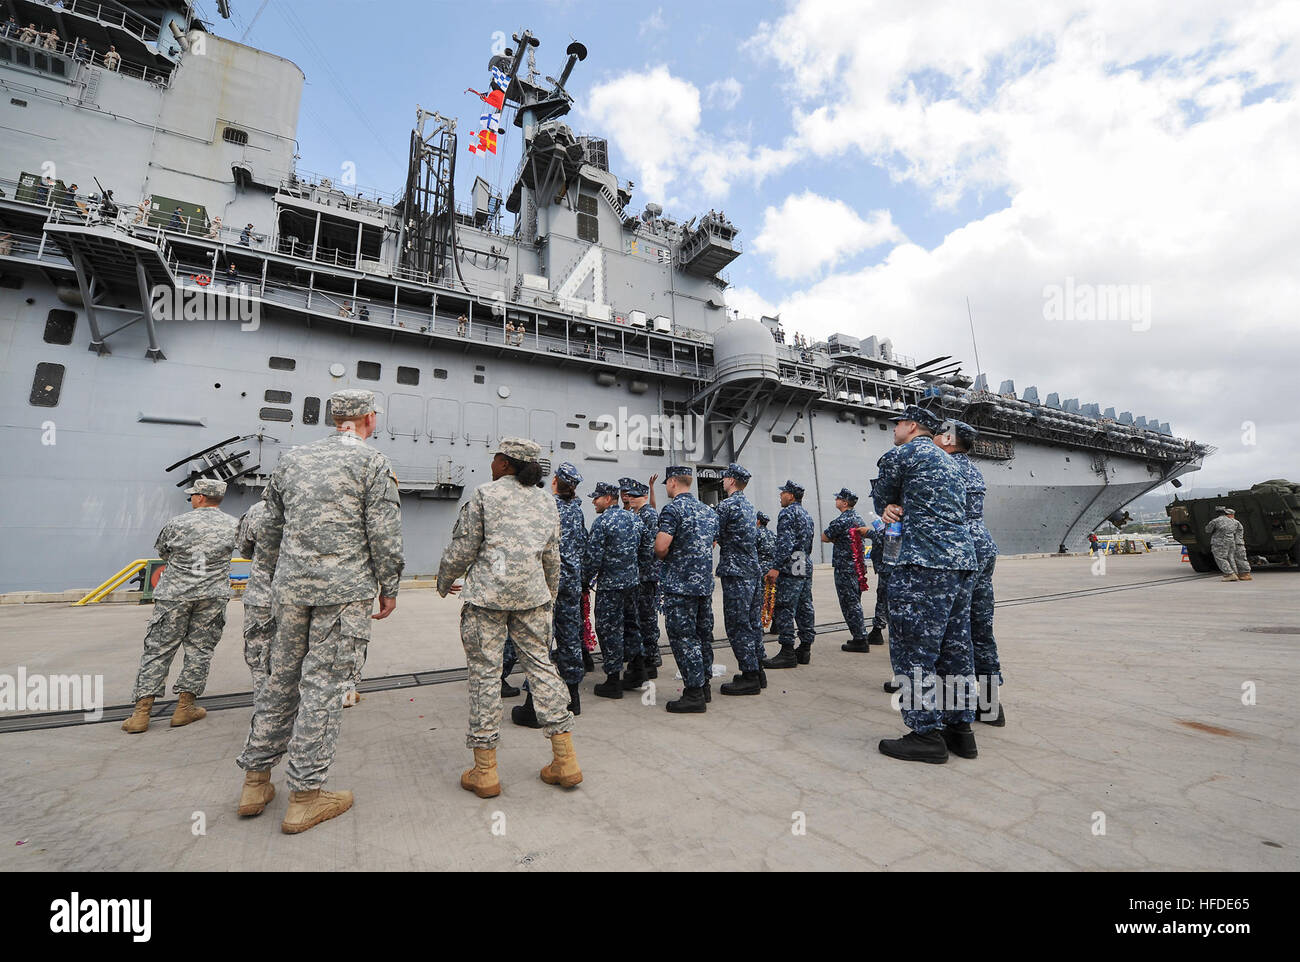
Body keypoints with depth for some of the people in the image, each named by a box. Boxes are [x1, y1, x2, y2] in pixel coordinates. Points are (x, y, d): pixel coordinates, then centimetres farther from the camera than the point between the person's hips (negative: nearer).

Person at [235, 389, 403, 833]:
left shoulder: (291, 459, 13)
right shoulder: (372, 462, -6)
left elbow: (270, 528, 18)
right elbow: (384, 533, -10)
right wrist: (389, 588, 0)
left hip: (291, 586, 6)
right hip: (345, 589, -6)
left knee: (282, 677, 18)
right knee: (324, 683, 1)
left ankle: (255, 778, 28)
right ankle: (305, 795, 11)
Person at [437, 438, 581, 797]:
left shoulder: (484, 495, -2)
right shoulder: (545, 501, 12)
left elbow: (462, 549, -2)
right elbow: (552, 557, 15)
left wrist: (445, 583, 16)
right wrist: (549, 596, 27)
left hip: (487, 594, -4)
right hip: (531, 593, 5)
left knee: (484, 672, 5)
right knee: (540, 664, 10)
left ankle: (484, 771, 14)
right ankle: (565, 761, 13)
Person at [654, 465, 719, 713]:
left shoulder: (672, 509, -12)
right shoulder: (708, 511, 14)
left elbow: (661, 547, -20)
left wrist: (664, 558, 1)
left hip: (680, 584, -8)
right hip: (705, 582, 8)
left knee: (683, 637, -1)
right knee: (703, 634, 15)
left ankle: (694, 694, 3)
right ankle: (704, 685, 26)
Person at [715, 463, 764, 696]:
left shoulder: (727, 505, -12)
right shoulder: (749, 506, 16)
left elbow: (713, 536, -14)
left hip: (735, 572, -9)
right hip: (753, 571, 9)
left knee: (737, 625, -4)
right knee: (751, 622, 14)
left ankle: (749, 677, -1)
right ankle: (756, 671, 22)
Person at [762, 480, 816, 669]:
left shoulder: (787, 513, -9)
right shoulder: (808, 515, 20)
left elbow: (785, 543, -19)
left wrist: (776, 568, -21)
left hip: (790, 568, -9)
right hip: (807, 567, 10)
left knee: (784, 610, -6)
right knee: (805, 608, 11)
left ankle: (787, 653, -5)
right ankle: (805, 650, 17)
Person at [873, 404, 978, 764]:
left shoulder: (900, 455, -3)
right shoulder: (949, 462, 23)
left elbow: (880, 497, 9)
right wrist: (897, 509, 9)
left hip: (924, 562, -9)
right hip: (962, 559, 9)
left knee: (913, 649, -3)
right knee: (954, 647, 13)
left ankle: (927, 733, 1)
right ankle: (960, 728, 21)